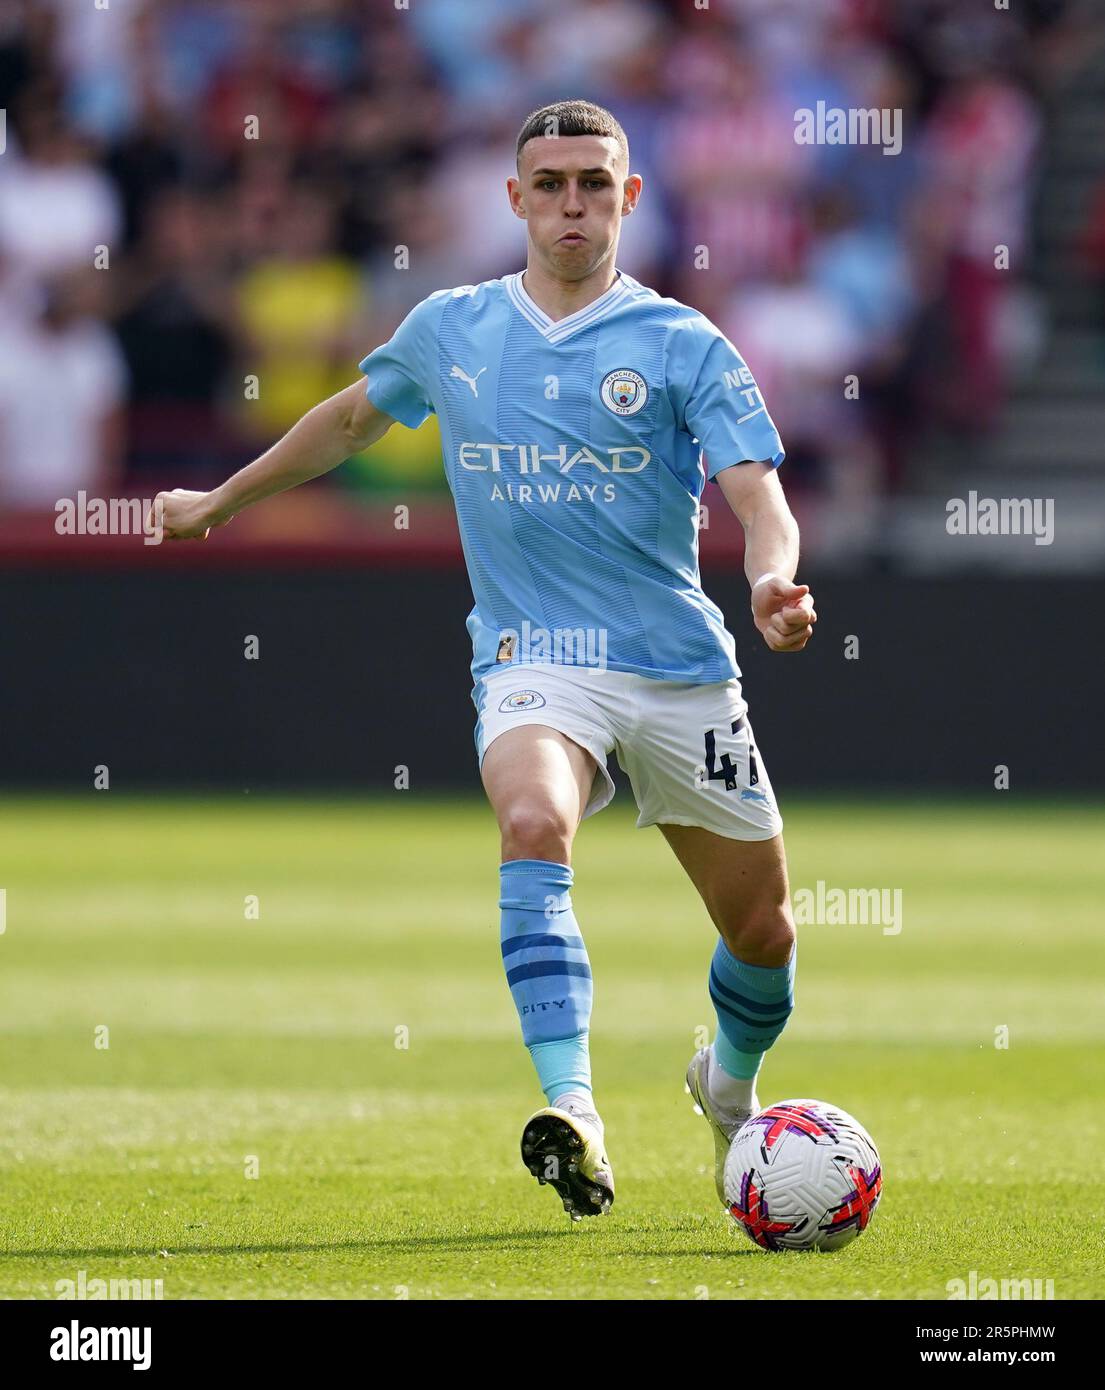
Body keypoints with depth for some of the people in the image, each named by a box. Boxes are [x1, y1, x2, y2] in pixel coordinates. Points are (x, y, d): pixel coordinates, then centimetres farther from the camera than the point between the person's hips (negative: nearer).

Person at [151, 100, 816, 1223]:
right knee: (534, 828, -33)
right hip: (531, 658, 0)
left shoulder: (682, 345, -1)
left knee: (763, 931, 9)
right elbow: (353, 416, 27)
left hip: (680, 667, 0)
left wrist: (773, 584, -32)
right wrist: (223, 500, 36)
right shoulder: (449, 330, 8)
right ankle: (574, 1114, -45)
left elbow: (759, 498, -10)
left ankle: (731, 1084, 44)